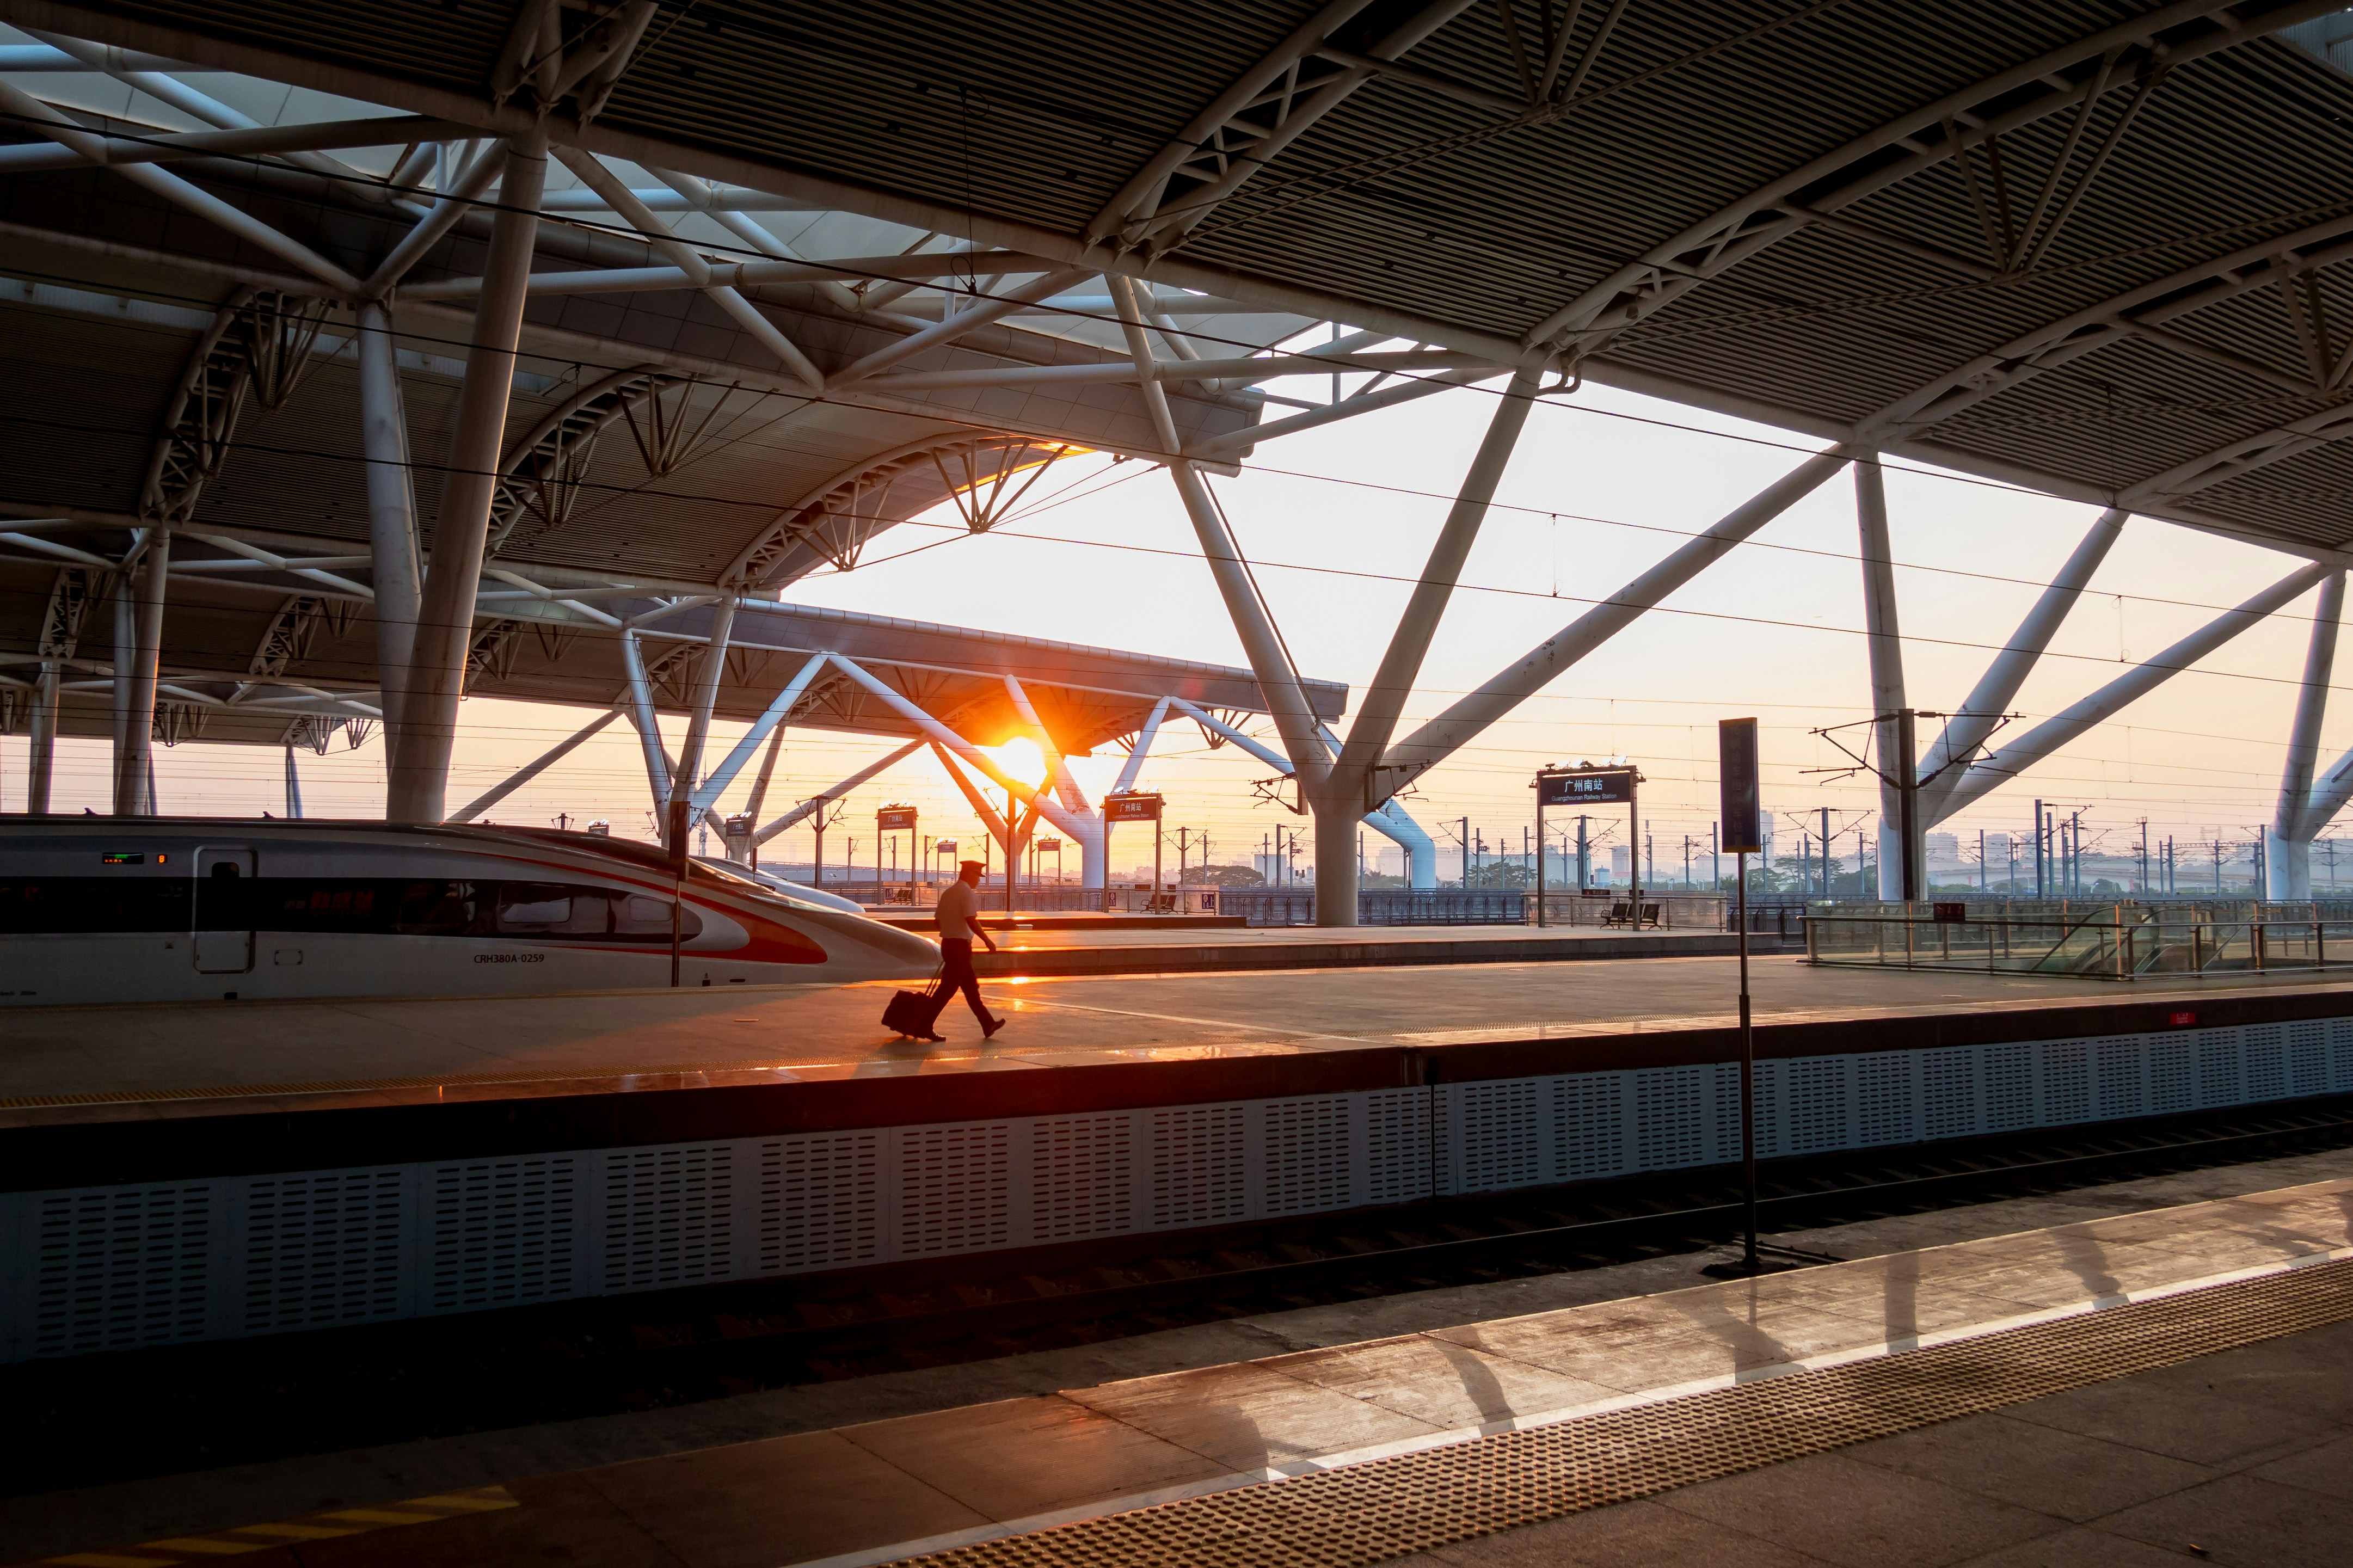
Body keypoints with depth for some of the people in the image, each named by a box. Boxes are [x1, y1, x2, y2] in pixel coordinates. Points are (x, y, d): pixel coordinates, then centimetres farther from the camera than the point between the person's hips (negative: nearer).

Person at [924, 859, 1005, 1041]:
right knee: (947, 989, -5)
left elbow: (938, 920, 17)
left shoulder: (948, 892, 14)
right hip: (961, 946, -10)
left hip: (947, 943, 10)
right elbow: (971, 920, -22)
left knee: (971, 986, 15)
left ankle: (988, 1024, 22)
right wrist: (987, 940, -15)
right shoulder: (967, 892, -13)